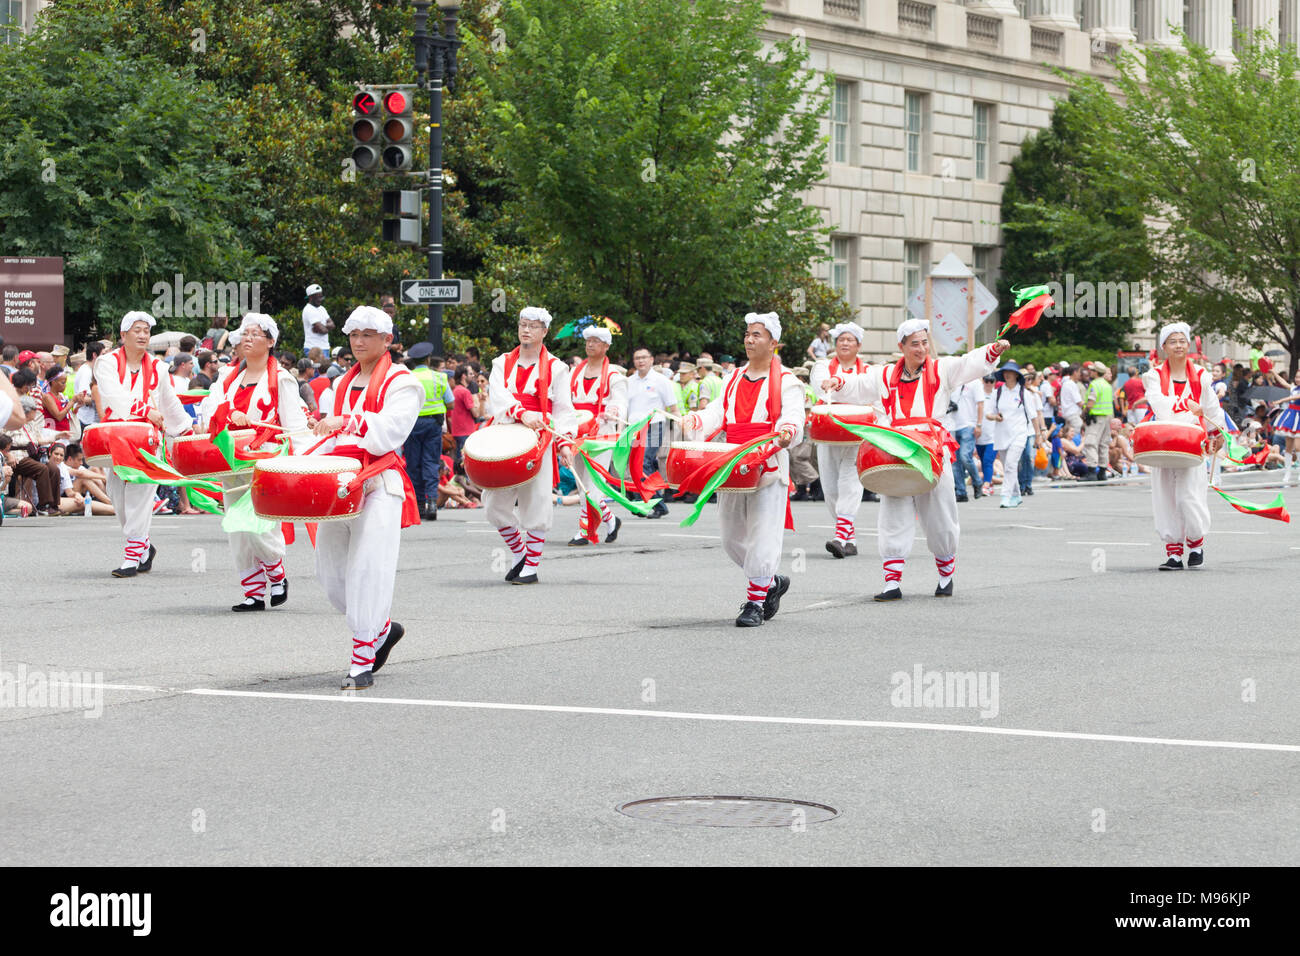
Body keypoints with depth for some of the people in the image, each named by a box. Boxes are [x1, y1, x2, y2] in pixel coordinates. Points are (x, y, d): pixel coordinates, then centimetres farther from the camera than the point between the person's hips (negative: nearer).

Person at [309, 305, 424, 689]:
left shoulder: (400, 382, -2)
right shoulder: (344, 383, 21)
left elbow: (392, 428, -17)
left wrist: (347, 421, -28)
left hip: (379, 485, -7)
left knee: (368, 570, -15)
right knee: (331, 571, 7)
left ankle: (362, 662, -13)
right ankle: (383, 628, 28)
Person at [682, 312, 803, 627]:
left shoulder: (785, 381, 1)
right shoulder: (733, 380, 19)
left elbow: (793, 418, -11)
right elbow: (719, 412, 8)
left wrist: (787, 432, -35)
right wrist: (693, 420, -13)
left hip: (768, 468, -6)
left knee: (762, 537, -10)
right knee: (732, 538, 10)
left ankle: (755, 601, -2)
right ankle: (771, 582, 30)